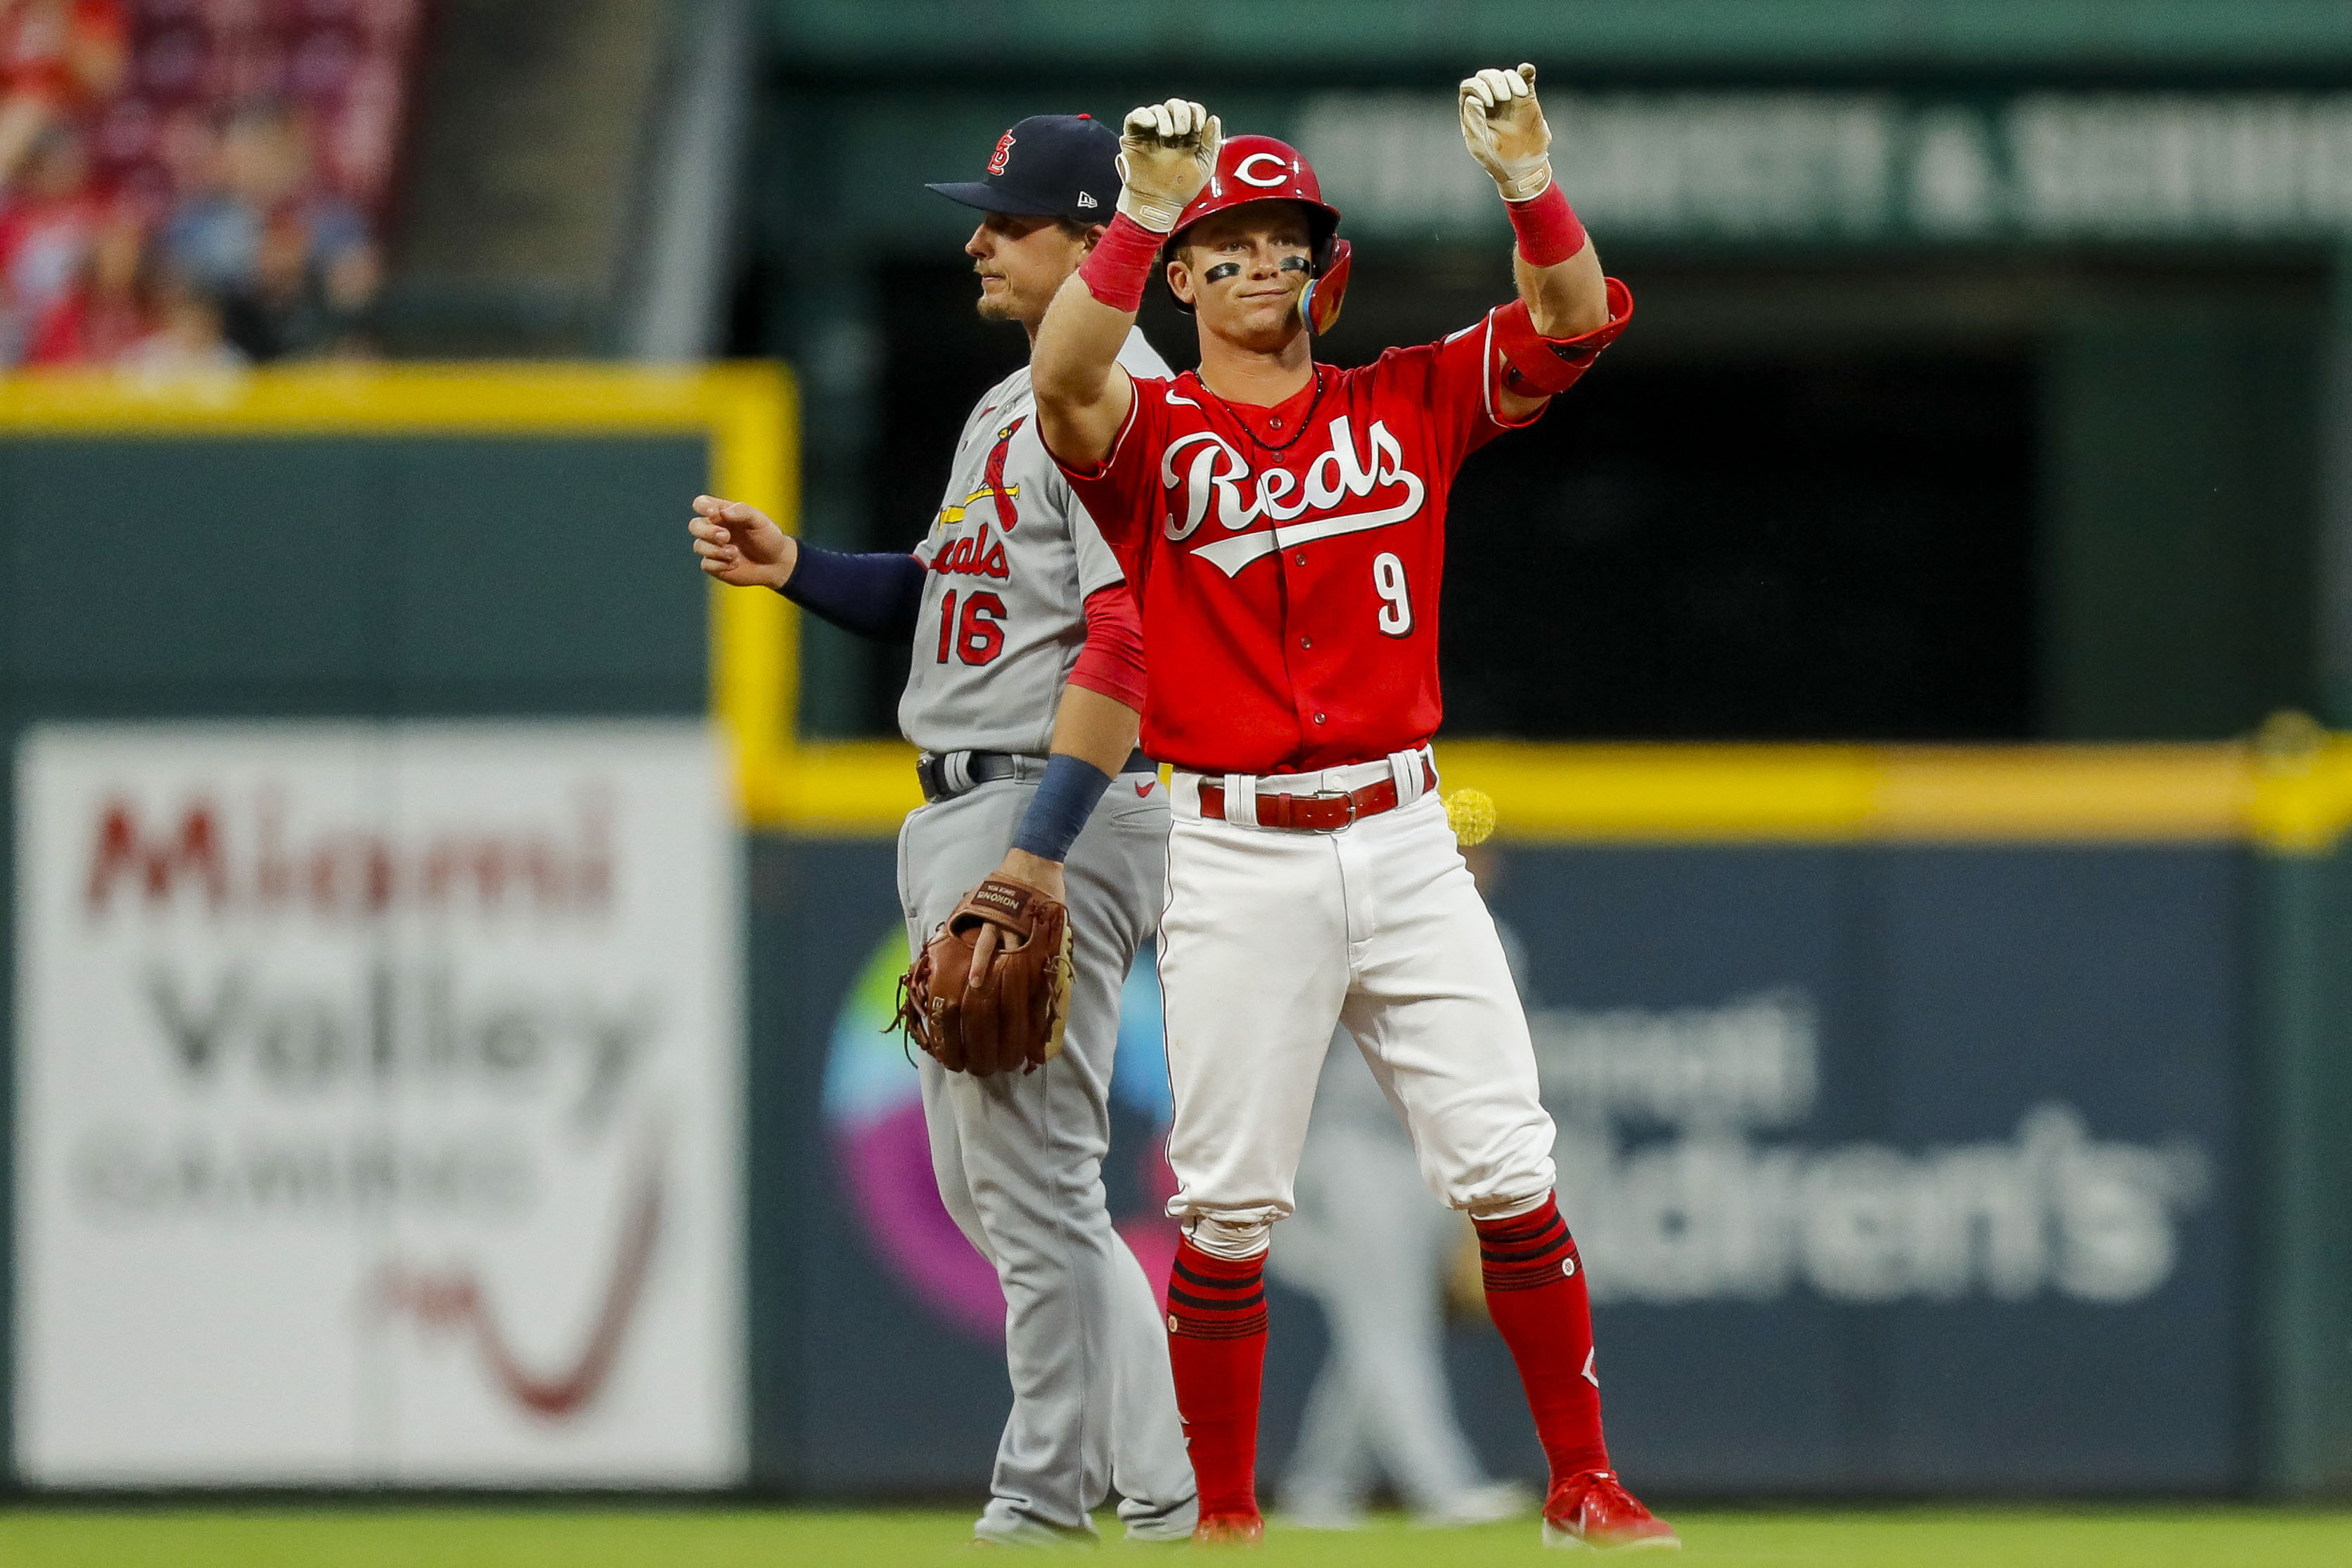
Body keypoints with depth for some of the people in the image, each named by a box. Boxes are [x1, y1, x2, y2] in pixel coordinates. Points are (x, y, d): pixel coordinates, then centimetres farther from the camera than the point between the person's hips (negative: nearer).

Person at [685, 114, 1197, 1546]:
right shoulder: (1014, 405, 19)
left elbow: (1127, 643, -22)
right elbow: (942, 599, 25)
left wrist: (1039, 852, -27)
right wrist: (791, 565, 9)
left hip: (1063, 807, -11)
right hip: (963, 815, 11)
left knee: (1030, 1171, -8)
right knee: (989, 1180, 13)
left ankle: (1049, 1493, -2)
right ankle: (1163, 1483, 17)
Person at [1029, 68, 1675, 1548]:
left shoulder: (1406, 407, 9)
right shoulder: (1148, 429, 1)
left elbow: (1577, 325, -2)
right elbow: (1066, 379, -23)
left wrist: (1526, 175, -18)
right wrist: (1145, 209, -34)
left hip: (1405, 839, 2)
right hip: (1237, 860, -2)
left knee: (1509, 1175, -2)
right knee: (1231, 1206, 1)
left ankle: (1585, 1487, 6)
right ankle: (1225, 1519, 12)